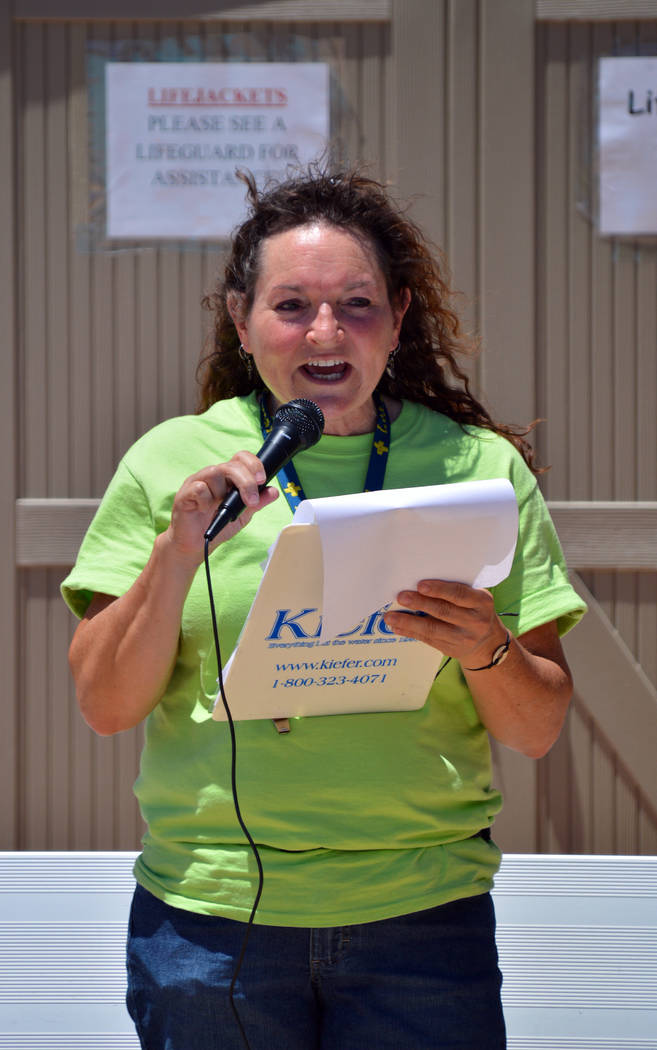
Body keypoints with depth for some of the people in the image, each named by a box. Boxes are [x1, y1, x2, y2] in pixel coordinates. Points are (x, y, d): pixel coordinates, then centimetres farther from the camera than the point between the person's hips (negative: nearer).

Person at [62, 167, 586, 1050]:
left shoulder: (478, 467, 4)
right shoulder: (171, 462, 3)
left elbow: (539, 731, 4)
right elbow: (106, 705, 1)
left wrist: (485, 652, -16)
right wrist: (179, 552, -11)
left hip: (423, 915, 1)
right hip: (209, 907, 0)